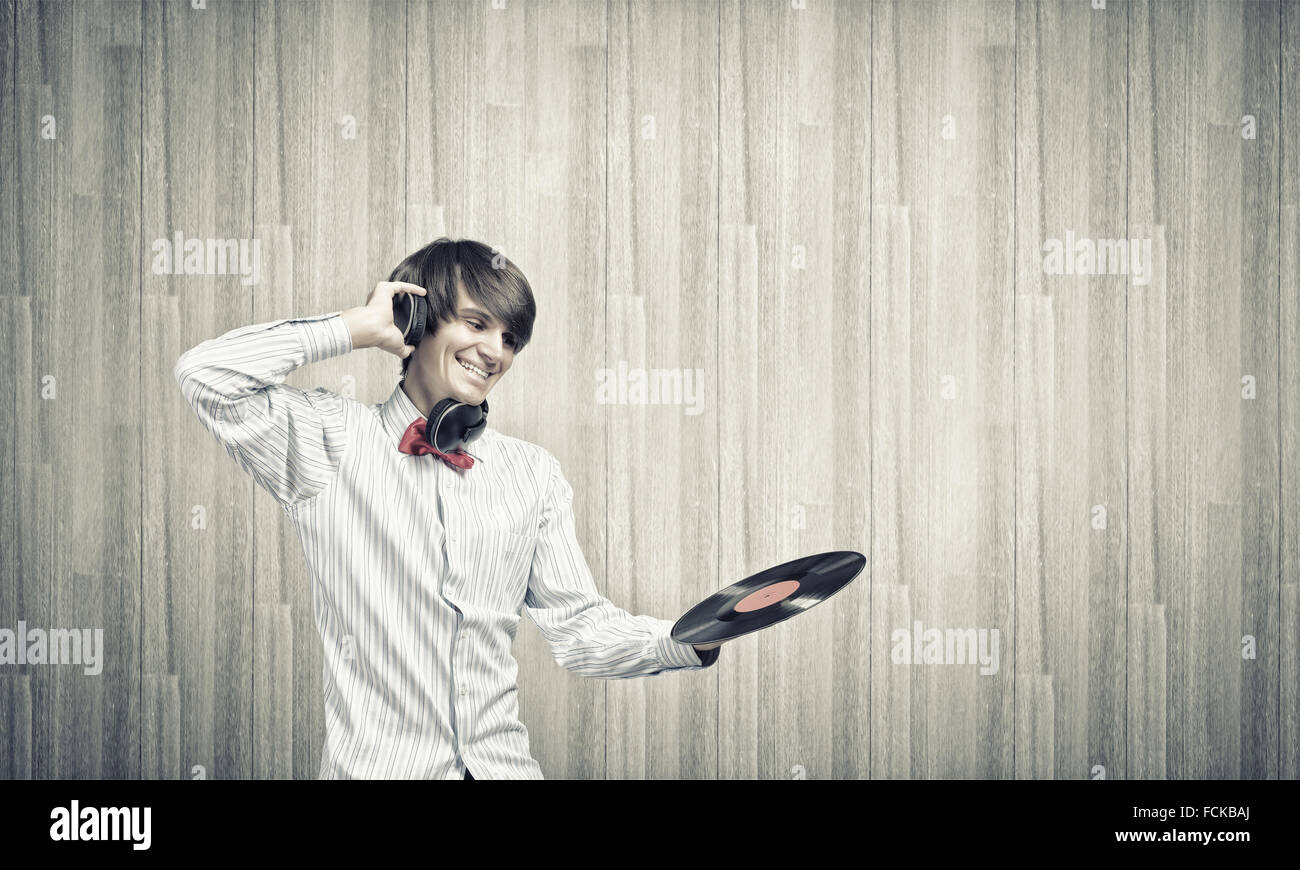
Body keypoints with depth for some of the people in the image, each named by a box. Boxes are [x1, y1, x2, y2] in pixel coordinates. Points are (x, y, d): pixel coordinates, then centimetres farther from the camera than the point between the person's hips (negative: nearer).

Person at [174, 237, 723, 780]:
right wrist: (357, 328, -2)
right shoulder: (332, 442, 3)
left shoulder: (534, 475, 13)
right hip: (374, 766, -3)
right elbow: (207, 376, -9)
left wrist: (694, 639, -7)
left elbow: (580, 629, 10)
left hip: (502, 764, 3)